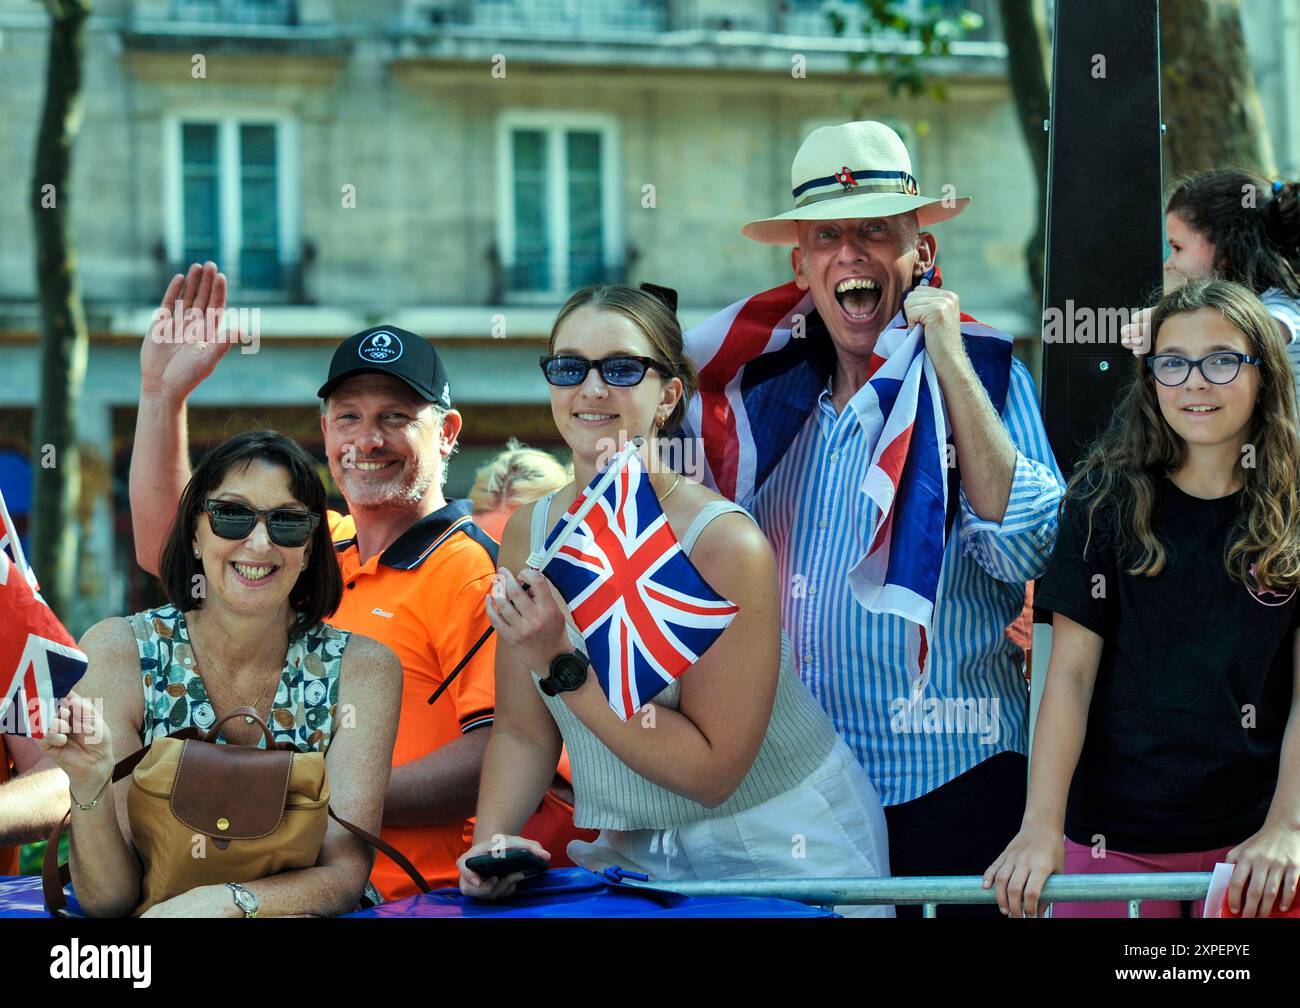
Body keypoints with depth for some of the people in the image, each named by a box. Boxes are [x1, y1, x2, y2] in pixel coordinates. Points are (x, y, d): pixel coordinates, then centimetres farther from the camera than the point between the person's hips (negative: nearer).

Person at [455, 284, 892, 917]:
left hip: (778, 849, -5)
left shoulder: (725, 543, -19)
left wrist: (562, 664, -25)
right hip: (630, 856, 5)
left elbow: (709, 772, -20)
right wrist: (488, 841, -12)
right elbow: (523, 731, 5)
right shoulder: (528, 534, -2)